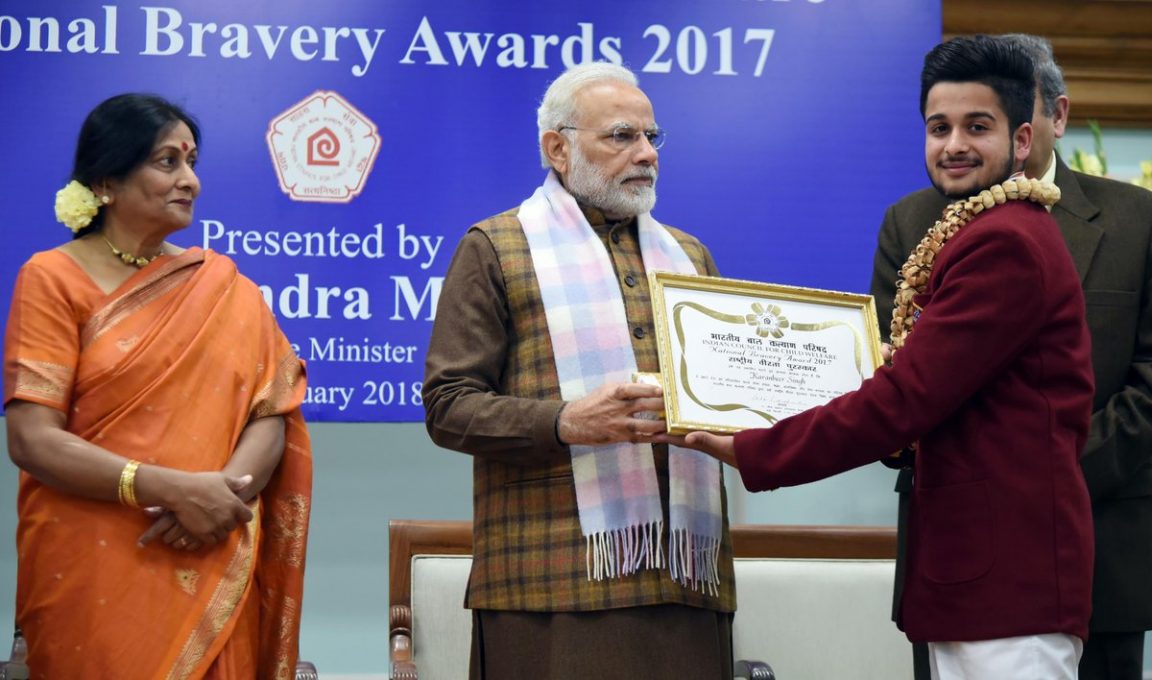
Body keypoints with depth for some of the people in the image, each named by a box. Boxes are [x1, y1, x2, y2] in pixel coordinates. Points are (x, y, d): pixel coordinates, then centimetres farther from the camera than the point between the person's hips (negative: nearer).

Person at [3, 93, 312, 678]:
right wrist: (172, 489, -20)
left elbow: (270, 416, 2)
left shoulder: (223, 288, 8)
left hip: (213, 570, 3)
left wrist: (223, 494, -19)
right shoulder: (54, 278, -3)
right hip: (93, 570, -3)